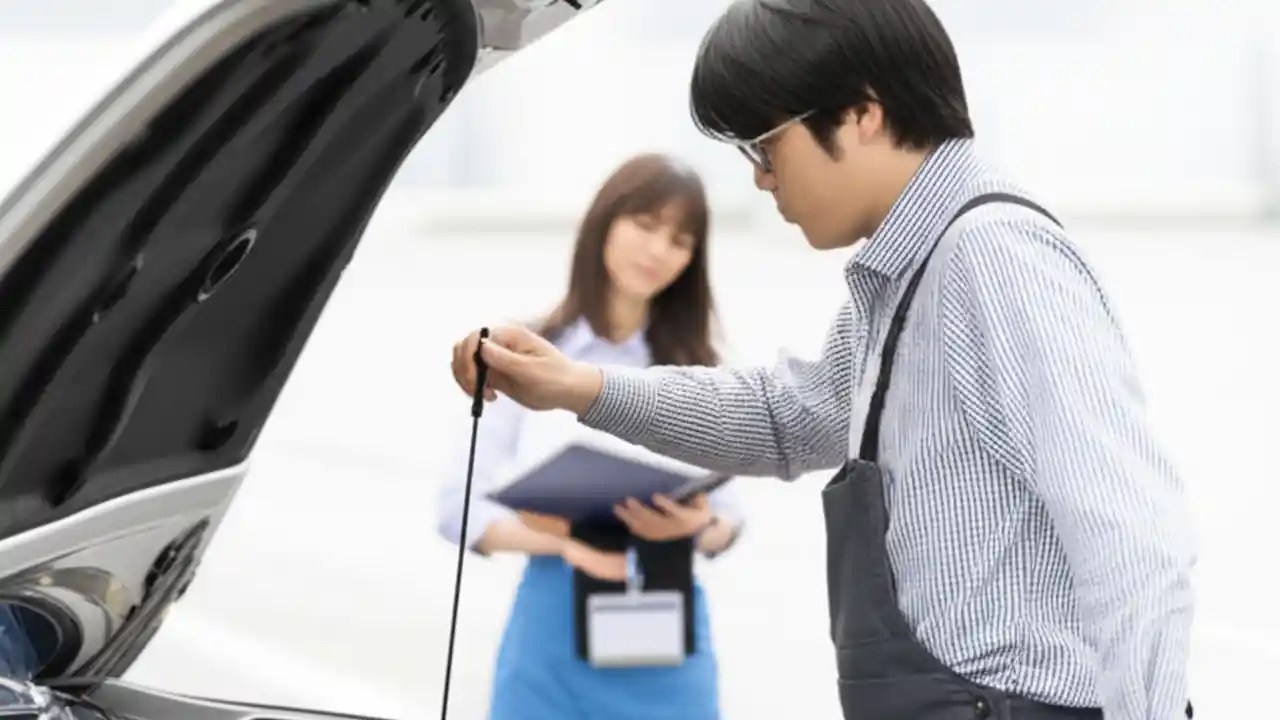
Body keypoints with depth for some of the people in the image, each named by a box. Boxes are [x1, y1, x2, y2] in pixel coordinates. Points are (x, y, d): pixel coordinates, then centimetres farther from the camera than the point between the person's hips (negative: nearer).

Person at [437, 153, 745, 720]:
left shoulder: (694, 373, 9)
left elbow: (728, 517, 8)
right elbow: (461, 506, 1)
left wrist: (698, 525, -17)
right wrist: (566, 543, -16)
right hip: (553, 628, -1)